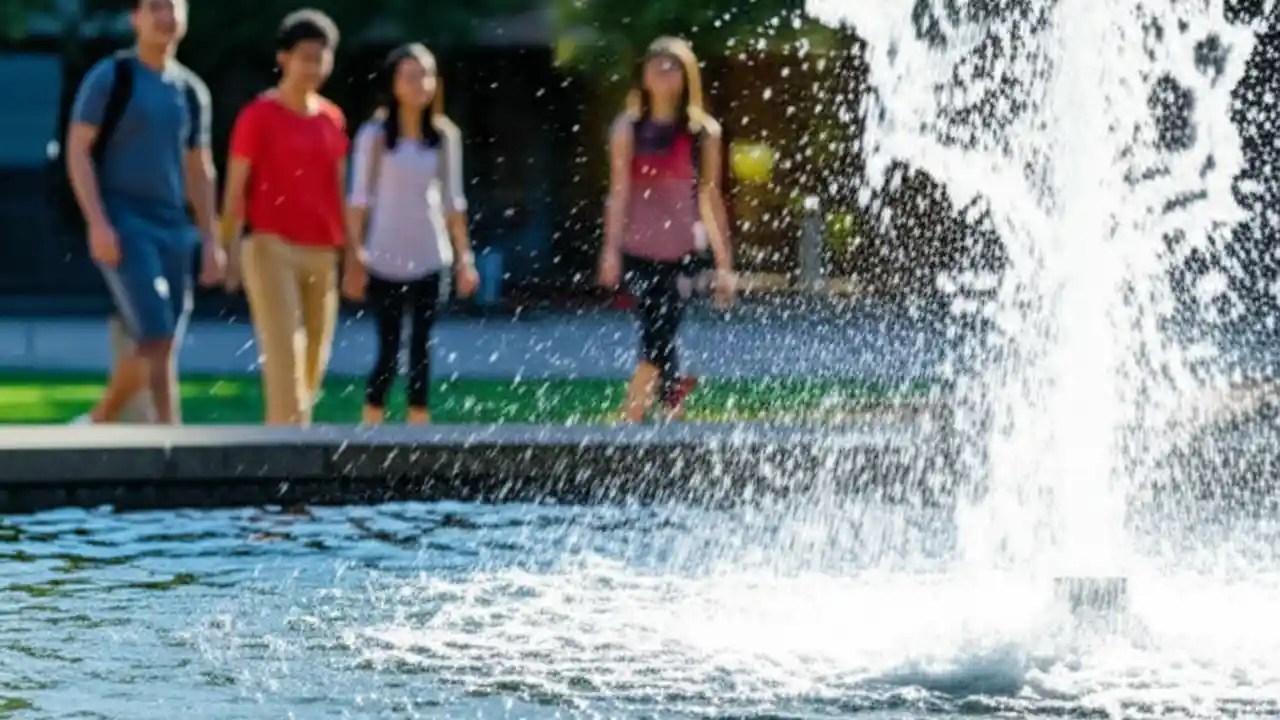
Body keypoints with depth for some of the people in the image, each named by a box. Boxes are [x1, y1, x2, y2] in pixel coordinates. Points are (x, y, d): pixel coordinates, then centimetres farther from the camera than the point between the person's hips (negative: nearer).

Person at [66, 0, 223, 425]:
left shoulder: (192, 92, 15)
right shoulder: (111, 78, -2)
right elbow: (78, 151, -6)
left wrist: (210, 239, 13)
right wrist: (98, 223, -16)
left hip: (173, 227, 6)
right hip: (123, 225, -6)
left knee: (155, 345, 3)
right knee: (157, 338, -17)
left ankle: (97, 426, 16)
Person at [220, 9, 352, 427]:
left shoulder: (333, 119, 12)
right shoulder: (258, 116, -4)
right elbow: (235, 189, -4)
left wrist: (351, 250, 13)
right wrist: (229, 253, -9)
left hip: (322, 253, 6)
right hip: (272, 248, -6)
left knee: (315, 361, 7)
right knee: (283, 357, -15)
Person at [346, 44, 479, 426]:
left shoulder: (445, 136, 6)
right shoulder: (375, 135, -3)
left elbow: (453, 201, 11)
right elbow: (360, 200, -2)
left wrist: (464, 257, 7)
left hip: (429, 258, 3)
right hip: (385, 259, -3)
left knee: (421, 347, 3)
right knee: (388, 347, -3)